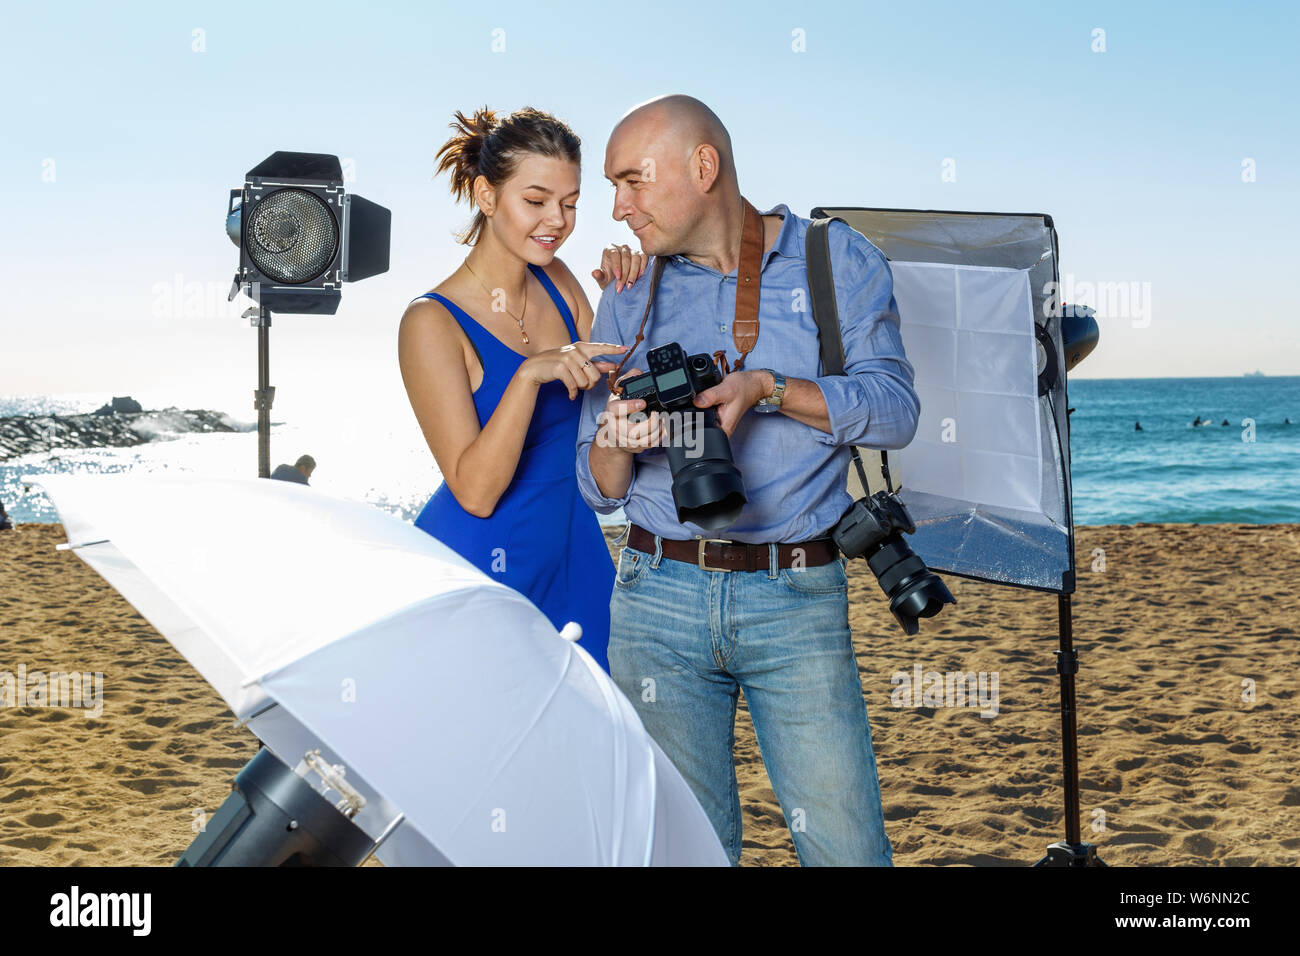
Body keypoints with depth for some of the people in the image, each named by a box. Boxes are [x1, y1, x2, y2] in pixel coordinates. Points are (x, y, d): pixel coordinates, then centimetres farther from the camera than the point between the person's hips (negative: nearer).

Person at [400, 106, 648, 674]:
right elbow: (475, 490, -20)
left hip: (574, 554, 6)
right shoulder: (432, 323, -16)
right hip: (482, 560, -6)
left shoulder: (556, 282, 3)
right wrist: (531, 374, -31)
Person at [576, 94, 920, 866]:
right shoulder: (629, 303, 11)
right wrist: (616, 440, -13)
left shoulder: (838, 261, 5)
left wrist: (768, 387, -16)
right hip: (660, 600, 2)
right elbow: (601, 489, 10)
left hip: (797, 601, -2)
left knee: (846, 844, -2)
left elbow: (895, 410, -4)